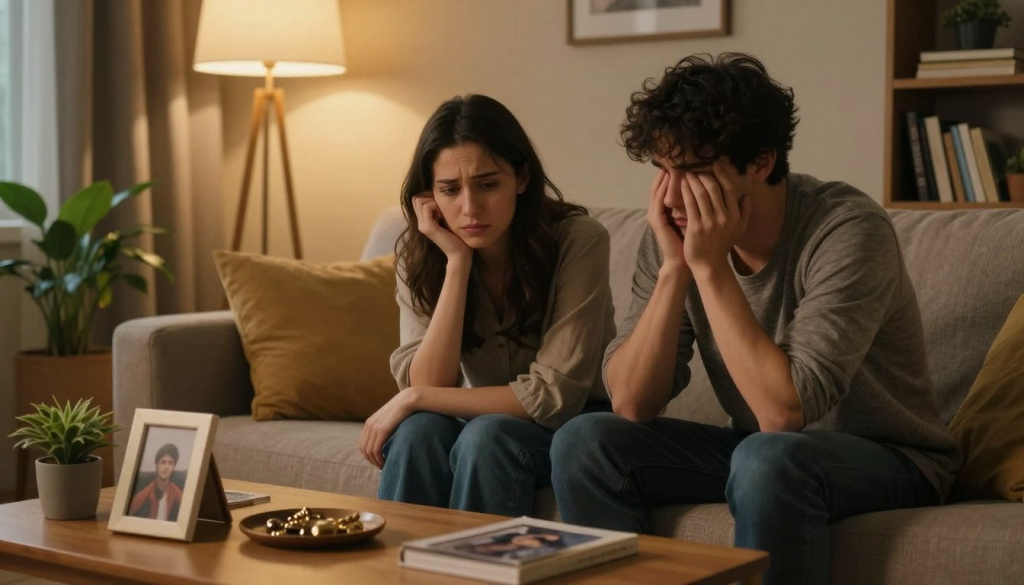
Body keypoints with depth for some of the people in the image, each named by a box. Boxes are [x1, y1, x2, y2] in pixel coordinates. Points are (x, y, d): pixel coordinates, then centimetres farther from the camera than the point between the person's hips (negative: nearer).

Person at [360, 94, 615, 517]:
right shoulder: (419, 254, -9)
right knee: (420, 431, -28)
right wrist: (457, 261, -26)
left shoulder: (578, 240, -21)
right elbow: (427, 383, -20)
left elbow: (554, 396, -23)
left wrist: (413, 400, -21)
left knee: (485, 436, -31)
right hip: (475, 421, 3)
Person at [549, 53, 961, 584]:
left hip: (887, 459, -5)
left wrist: (710, 267, -29)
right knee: (584, 442, -12)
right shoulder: (674, 231, -7)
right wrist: (674, 267, -22)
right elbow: (630, 405, -12)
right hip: (758, 448, 5)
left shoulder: (848, 230, -24)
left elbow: (784, 414, -31)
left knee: (768, 458, -36)